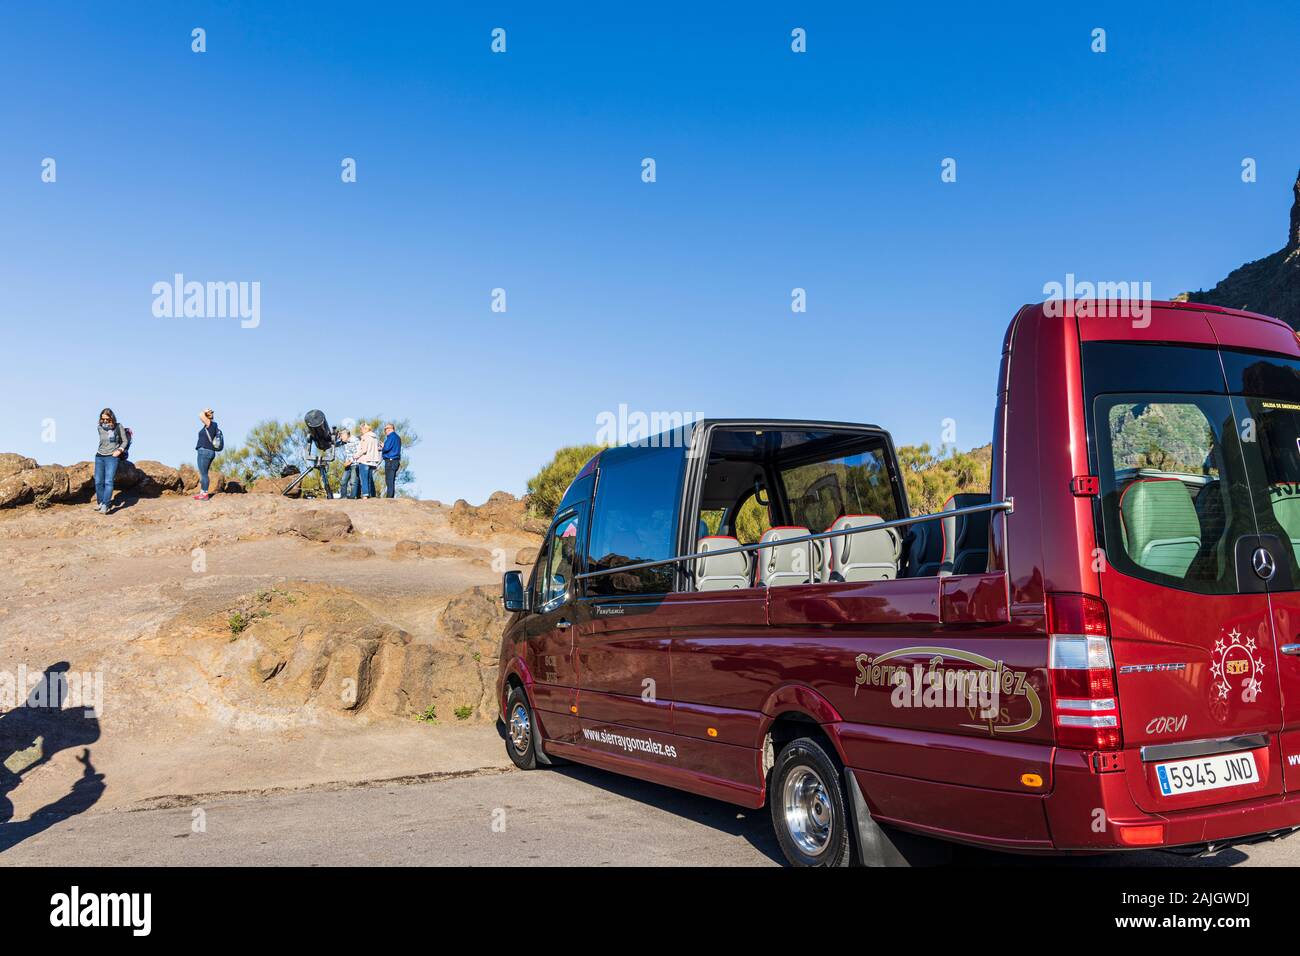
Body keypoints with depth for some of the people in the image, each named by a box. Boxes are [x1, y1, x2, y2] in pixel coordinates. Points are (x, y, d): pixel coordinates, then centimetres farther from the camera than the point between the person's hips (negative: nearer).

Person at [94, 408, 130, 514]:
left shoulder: (118, 427, -2)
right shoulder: (100, 428, 6)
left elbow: (125, 441, 2)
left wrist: (119, 450, -11)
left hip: (112, 457, -4)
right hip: (99, 457, 4)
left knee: (108, 482, -15)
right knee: (98, 482, 1)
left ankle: (105, 506, -20)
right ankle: (100, 503, 15)